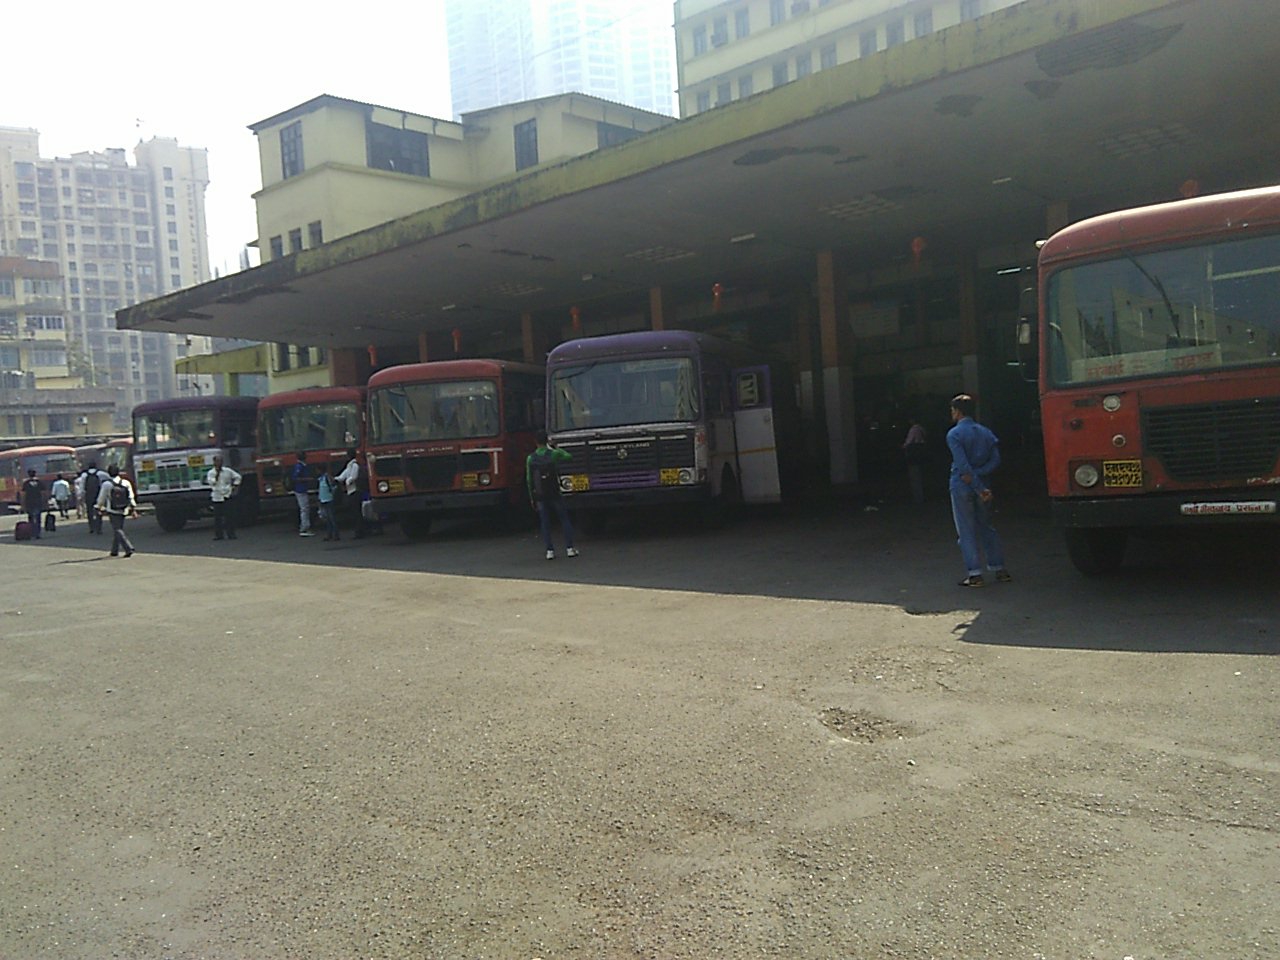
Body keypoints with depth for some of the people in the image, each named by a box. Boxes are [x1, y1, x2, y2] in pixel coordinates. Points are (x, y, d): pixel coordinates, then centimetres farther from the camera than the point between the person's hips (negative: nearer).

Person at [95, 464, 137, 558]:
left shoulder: (107, 484, -9)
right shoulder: (126, 483, 0)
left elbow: (101, 498, 2)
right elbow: (131, 497, -1)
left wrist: (100, 508, 19)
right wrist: (133, 509, 4)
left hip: (113, 511, -4)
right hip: (123, 511, 4)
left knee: (118, 530, -5)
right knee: (117, 529, 16)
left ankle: (128, 548, -20)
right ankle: (115, 550, 23)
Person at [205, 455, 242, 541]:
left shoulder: (228, 471, 5)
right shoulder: (210, 473, 4)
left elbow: (238, 477, 12)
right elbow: (211, 482, -11)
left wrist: (235, 486, 5)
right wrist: (217, 474, -13)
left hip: (228, 496, 0)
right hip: (217, 497, 0)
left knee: (230, 516, -2)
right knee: (217, 517, 1)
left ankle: (231, 534, 4)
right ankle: (218, 534, 7)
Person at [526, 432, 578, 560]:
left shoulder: (531, 458, -1)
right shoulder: (553, 454, -8)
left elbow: (529, 480, 2)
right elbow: (568, 457, 9)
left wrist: (532, 497, 10)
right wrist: (556, 447, 16)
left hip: (540, 496, 2)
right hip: (554, 494, -2)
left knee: (545, 523, 8)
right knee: (564, 519, 8)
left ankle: (550, 550, 4)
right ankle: (569, 548, 4)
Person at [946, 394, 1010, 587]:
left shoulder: (954, 434, -10)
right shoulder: (985, 432, 9)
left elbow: (963, 465, -17)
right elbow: (995, 460, 1)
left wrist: (979, 488, -16)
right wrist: (978, 475, -6)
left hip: (961, 487, -6)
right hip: (981, 485, 6)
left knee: (966, 531, -1)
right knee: (986, 528, 16)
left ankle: (974, 575, -2)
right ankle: (999, 569, 17)